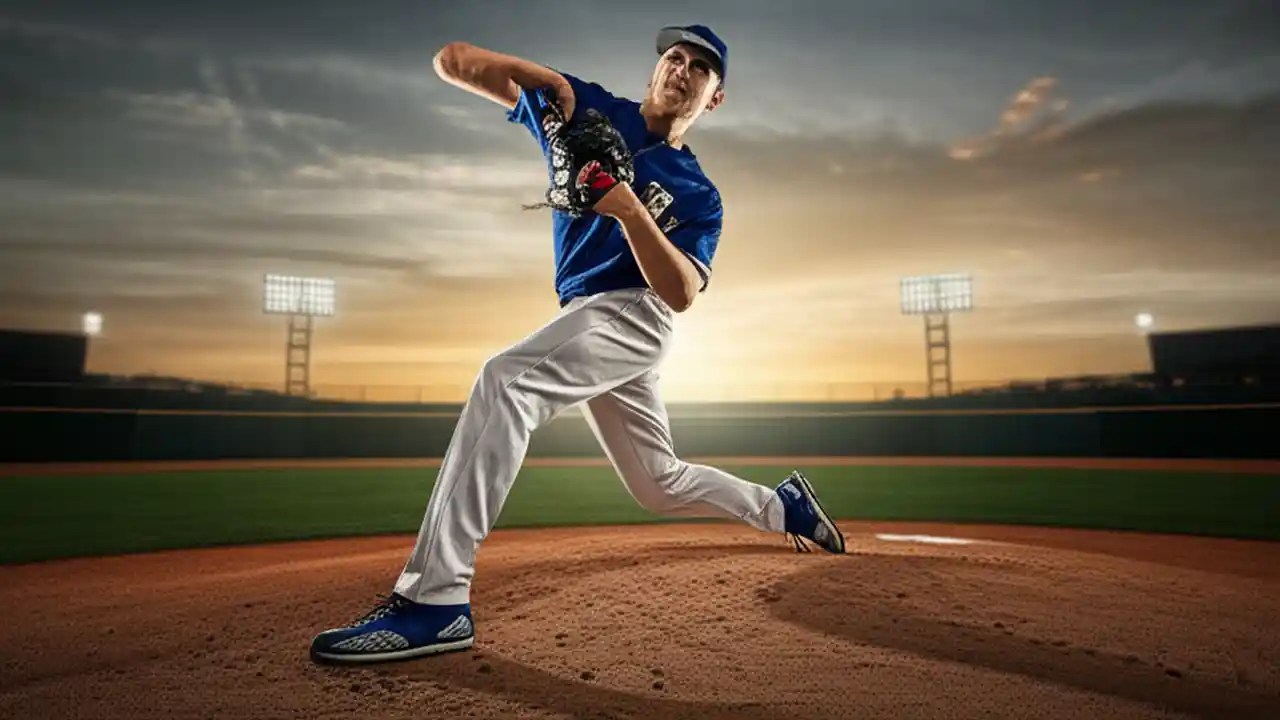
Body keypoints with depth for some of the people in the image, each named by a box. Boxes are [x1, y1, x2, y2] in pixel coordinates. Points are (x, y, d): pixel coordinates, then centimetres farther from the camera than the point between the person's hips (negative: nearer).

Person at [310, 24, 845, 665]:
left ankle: (434, 601, -31)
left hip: (632, 315, -5)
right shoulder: (586, 109, 11)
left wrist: (628, 208, -25)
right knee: (660, 486, 14)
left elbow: (681, 294, -14)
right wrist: (541, 74, -14)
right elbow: (452, 61, 5)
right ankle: (781, 504, 37)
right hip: (589, 325, 5)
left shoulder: (699, 196, 3)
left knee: (505, 379, -30)